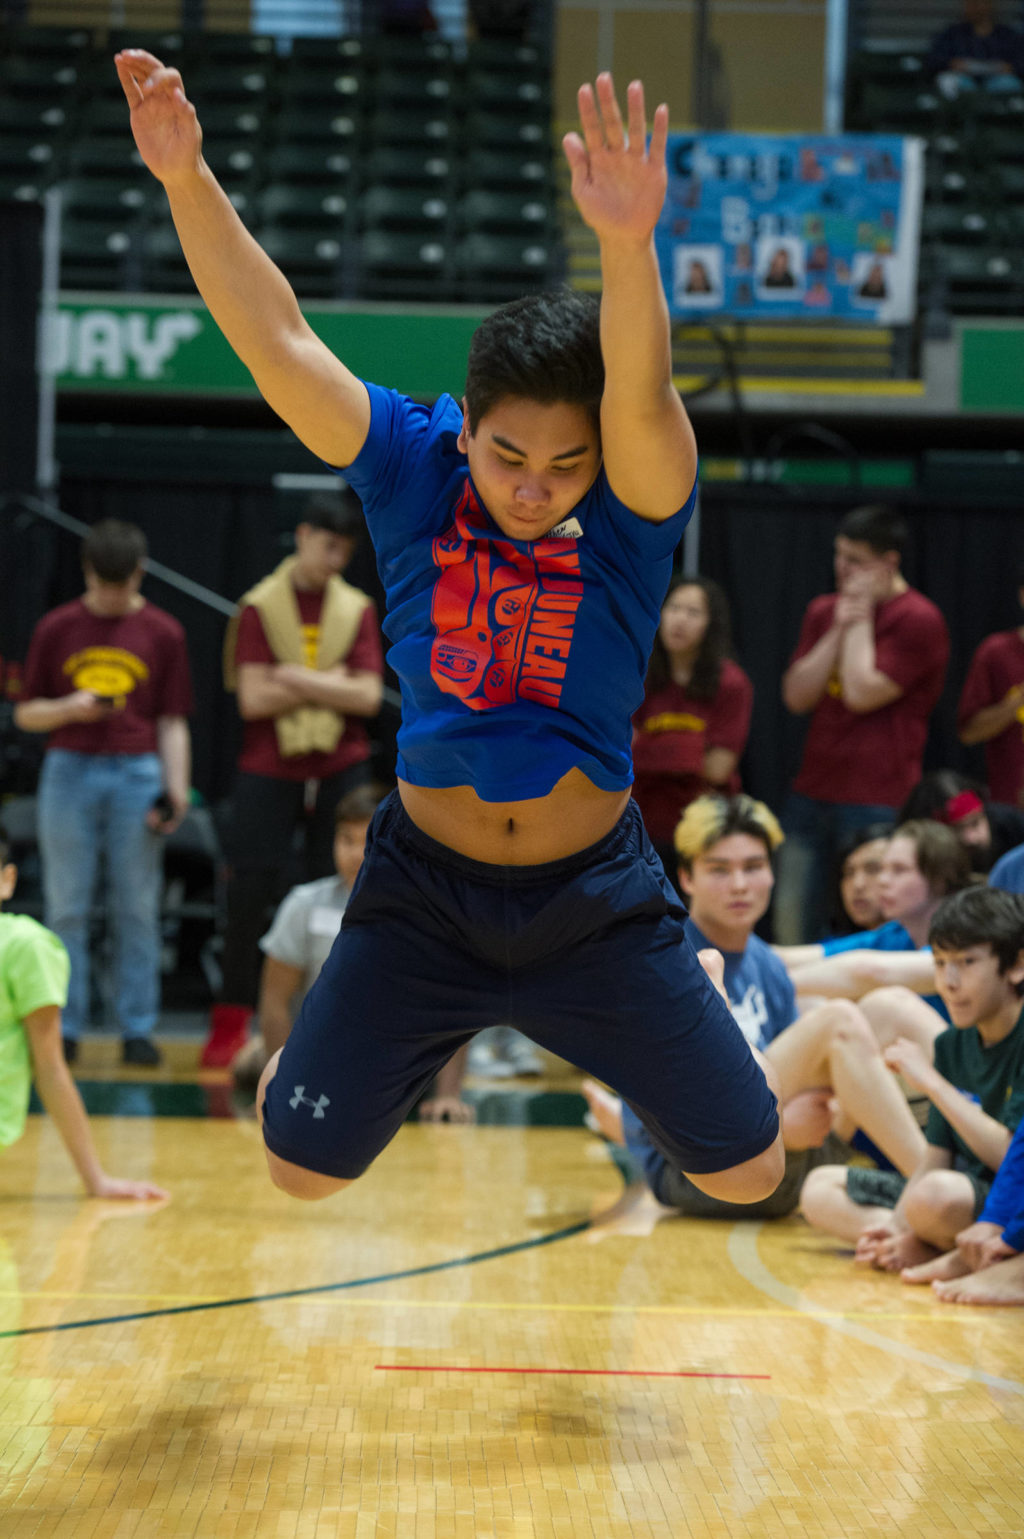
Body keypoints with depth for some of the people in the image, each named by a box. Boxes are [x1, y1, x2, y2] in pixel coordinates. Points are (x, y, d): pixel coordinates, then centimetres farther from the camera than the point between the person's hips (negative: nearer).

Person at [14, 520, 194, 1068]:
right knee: (66, 908, 3)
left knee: (137, 909, 2)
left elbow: (173, 723, 5)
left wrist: (176, 789, -6)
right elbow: (26, 713, 8)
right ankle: (64, 1028, 9)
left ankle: (137, 1029, 8)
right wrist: (69, 709, -12)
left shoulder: (163, 633, 4)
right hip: (70, 774, 0)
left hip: (138, 776, 0)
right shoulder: (56, 629, 4)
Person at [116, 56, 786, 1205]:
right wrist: (186, 178, -38)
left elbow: (639, 395, -40)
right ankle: (302, 1051, 43)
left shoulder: (634, 505, -18)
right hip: (426, 891, 1)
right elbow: (274, 343, -23)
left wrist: (628, 243, -60)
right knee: (303, 1170, 7)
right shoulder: (412, 470, -13)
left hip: (594, 896, -1)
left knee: (747, 1173, 5)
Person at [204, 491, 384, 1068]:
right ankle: (232, 1022, 5)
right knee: (250, 893, -3)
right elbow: (253, 699, -9)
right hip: (269, 768, -2)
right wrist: (330, 685, -8)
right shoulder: (260, 607, -1)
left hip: (341, 770, 2)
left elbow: (367, 697, -4)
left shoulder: (358, 610, 6)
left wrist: (297, 680, -11)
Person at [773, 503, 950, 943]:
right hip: (812, 790, 7)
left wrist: (861, 619, -9)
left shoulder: (918, 621, -10)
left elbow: (862, 693, -18)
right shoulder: (823, 611, 14)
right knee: (791, 919, 7)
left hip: (876, 803, -7)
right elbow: (797, 696, 3)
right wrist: (840, 626, -4)